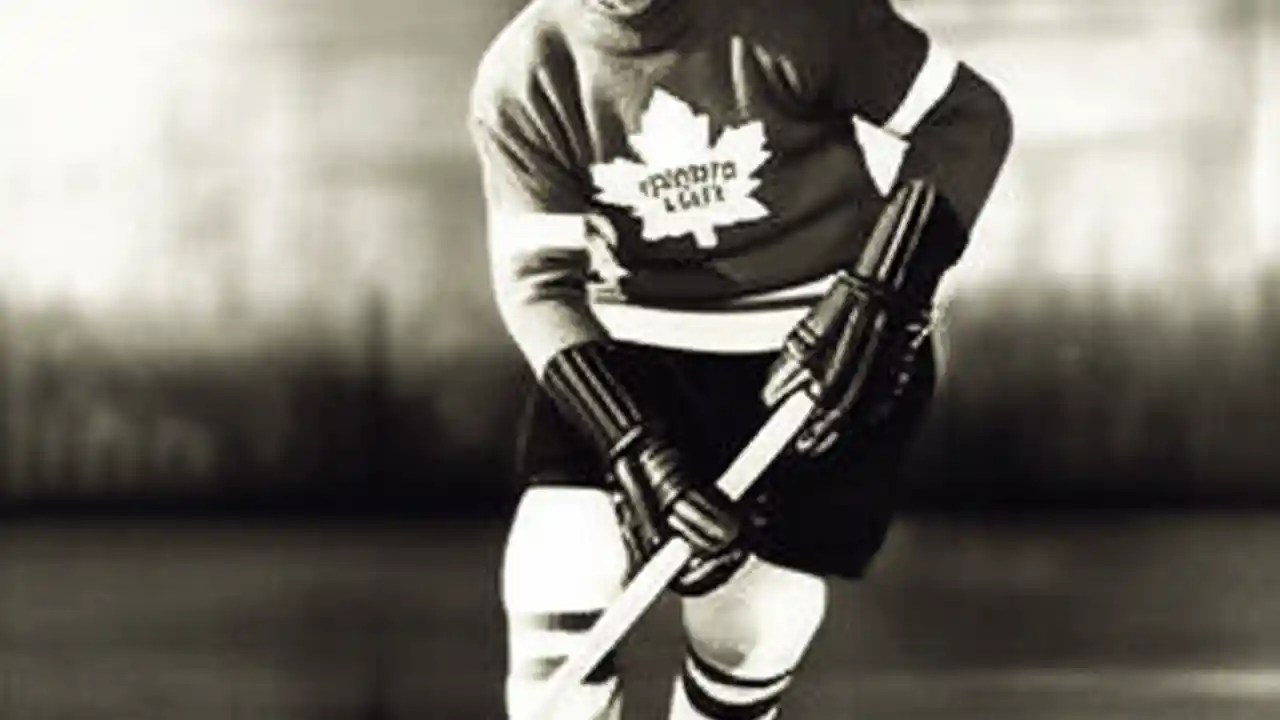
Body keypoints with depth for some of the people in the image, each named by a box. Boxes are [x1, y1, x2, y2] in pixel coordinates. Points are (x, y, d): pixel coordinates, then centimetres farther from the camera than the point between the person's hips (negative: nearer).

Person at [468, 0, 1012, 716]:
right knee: (555, 588, -16)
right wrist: (632, 450, -26)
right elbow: (537, 281, -13)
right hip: (634, 349, 2)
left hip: (820, 343, -1)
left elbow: (969, 116, -9)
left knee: (747, 638, -2)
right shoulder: (523, 76, -11)